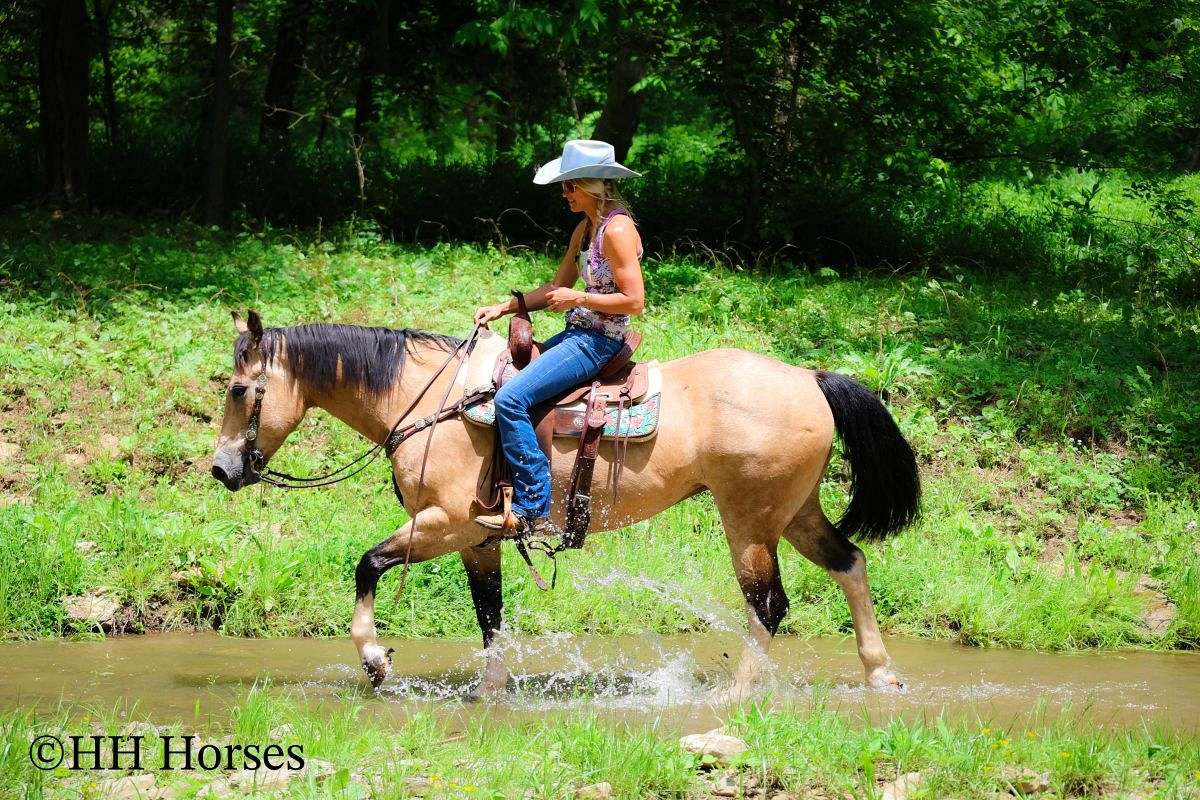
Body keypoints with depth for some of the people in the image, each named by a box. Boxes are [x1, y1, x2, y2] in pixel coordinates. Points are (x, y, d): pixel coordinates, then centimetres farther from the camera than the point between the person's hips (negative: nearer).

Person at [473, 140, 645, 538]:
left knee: (511, 398, -23)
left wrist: (578, 299, -15)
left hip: (598, 341, -11)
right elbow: (556, 287, 20)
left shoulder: (617, 230, -16)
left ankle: (533, 512, -22)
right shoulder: (585, 229, 14)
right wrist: (503, 307, 11)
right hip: (576, 334, 11)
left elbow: (634, 300, -20)